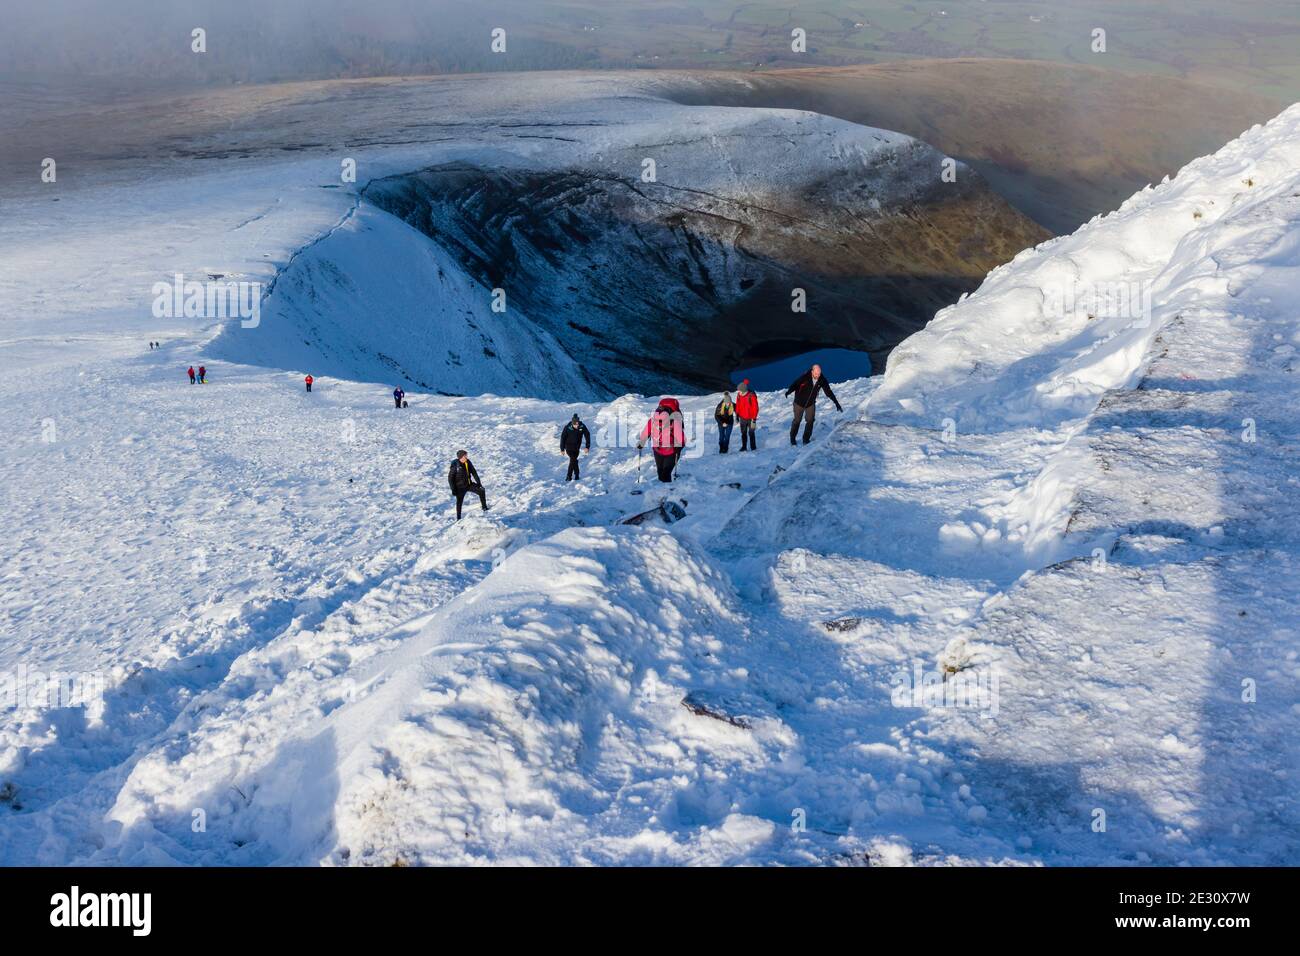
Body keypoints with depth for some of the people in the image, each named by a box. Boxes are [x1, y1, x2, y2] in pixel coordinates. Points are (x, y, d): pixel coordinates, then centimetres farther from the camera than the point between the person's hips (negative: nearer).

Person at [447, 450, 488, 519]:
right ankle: (458, 519, 15)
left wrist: (478, 482, 6)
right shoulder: (455, 466, -20)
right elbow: (450, 478, -13)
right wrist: (453, 489, -15)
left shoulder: (468, 463, -6)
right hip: (460, 487, -5)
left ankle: (484, 507, 8)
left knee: (481, 491, -6)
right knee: (459, 502, 1)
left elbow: (474, 473, 5)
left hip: (469, 484, 5)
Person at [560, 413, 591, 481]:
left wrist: (587, 447, -11)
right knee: (573, 460, -12)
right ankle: (577, 474, 2)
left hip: (577, 447, 3)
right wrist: (562, 449, -10)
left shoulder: (582, 427, -17)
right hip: (569, 447, -3)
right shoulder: (567, 427, -22)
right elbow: (563, 437, -13)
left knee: (573, 460, 8)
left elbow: (587, 435, -8)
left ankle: (569, 476, 19)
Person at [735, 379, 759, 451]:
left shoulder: (751, 396, -22)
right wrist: (737, 416, 10)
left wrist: (754, 420, -18)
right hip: (742, 418, 5)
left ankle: (753, 447, 17)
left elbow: (755, 408, -17)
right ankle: (744, 447, 24)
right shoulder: (739, 395, -5)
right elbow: (737, 406, 8)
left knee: (751, 433, 3)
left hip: (750, 418, -5)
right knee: (743, 433, 12)